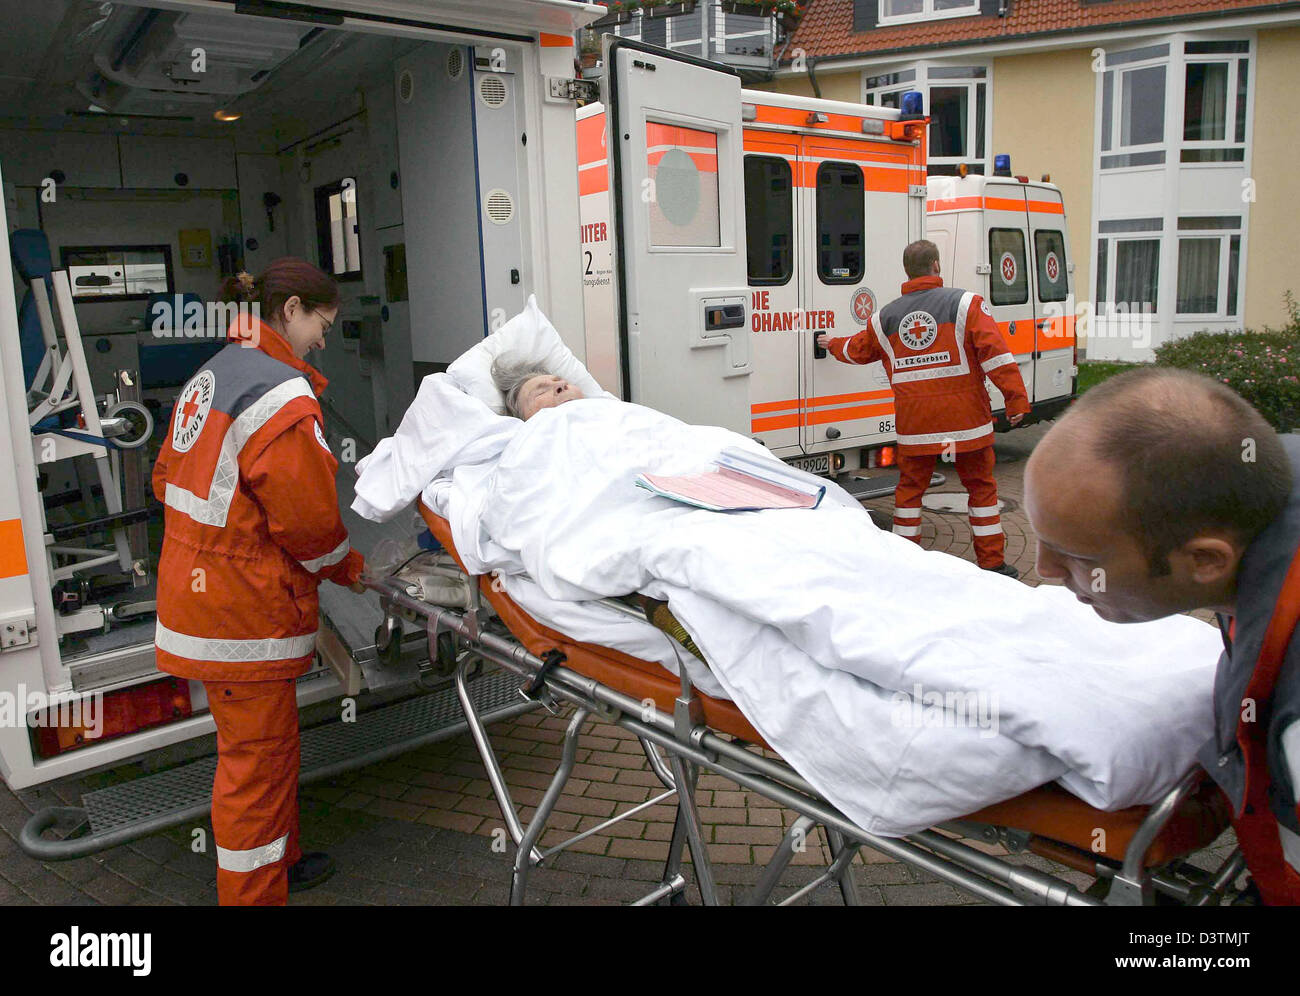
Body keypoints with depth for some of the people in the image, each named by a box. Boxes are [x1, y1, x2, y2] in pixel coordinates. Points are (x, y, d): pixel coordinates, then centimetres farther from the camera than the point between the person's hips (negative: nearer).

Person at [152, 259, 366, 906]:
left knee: (268, 742, 23)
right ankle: (254, 894, 17)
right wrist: (349, 568, -1)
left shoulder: (209, 377, 11)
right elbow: (309, 518, -18)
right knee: (257, 758, 3)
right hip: (244, 610, -10)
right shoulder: (281, 393, -20)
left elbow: (168, 478, 17)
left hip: (200, 594, 10)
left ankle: (279, 860, 40)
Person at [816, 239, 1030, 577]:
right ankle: (992, 563, 14)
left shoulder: (886, 316, 8)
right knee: (981, 487, 9)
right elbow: (995, 352, -12)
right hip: (965, 421, -2)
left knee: (910, 488, 13)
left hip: (915, 423, 2)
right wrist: (1016, 399, -10)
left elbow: (857, 350, 26)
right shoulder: (965, 303, -4)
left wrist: (832, 344, 47)